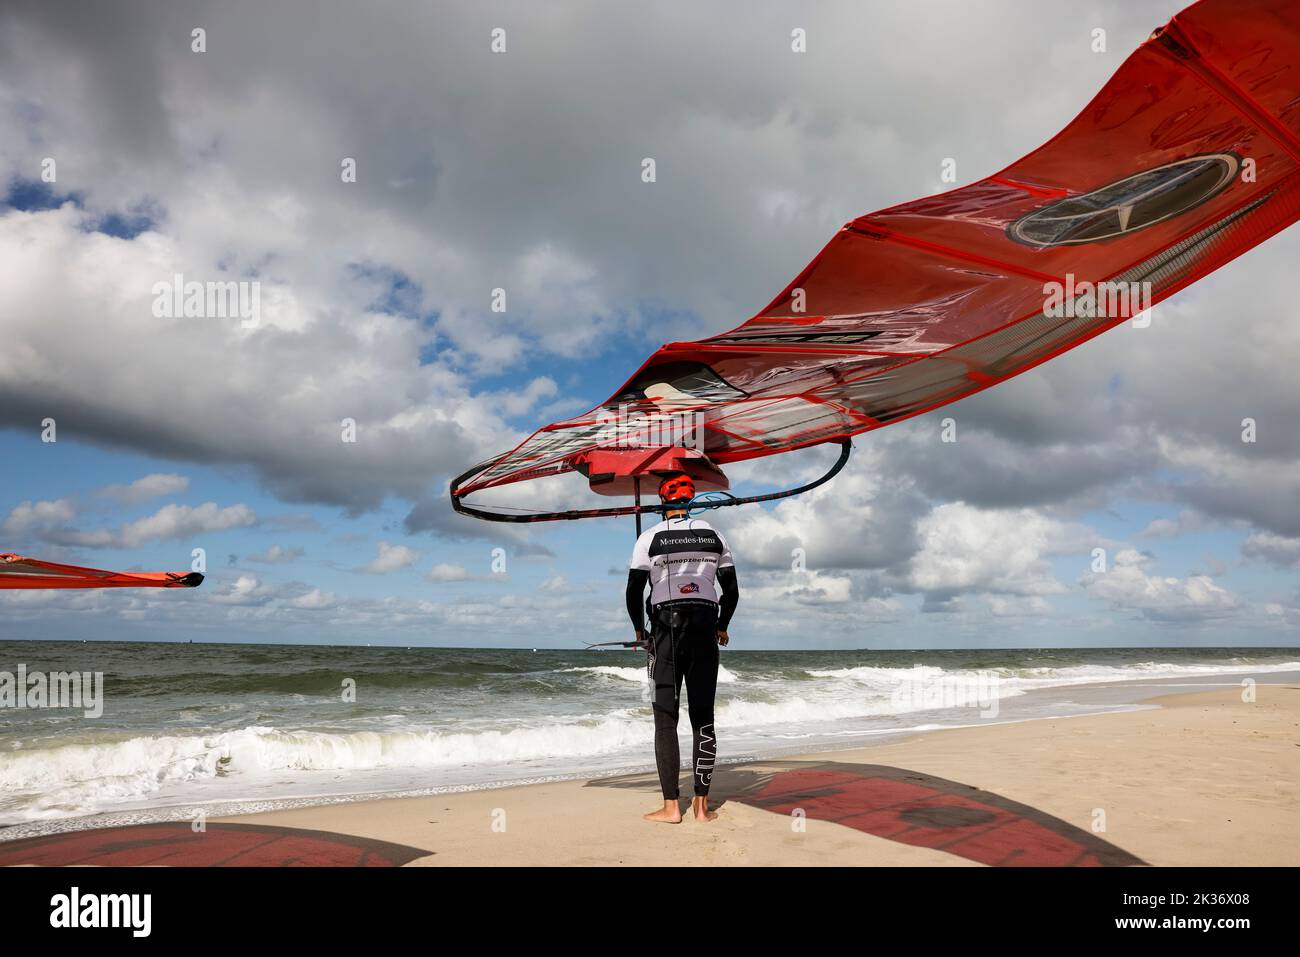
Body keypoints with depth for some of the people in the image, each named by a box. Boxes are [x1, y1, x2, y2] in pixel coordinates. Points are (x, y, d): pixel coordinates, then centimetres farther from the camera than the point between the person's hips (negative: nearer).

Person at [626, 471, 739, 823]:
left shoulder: (650, 537, -2)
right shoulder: (713, 535, 8)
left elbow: (634, 591, -4)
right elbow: (731, 590, 9)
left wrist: (638, 629, 12)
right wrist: (721, 627, 23)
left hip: (666, 629, -3)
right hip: (705, 630, 3)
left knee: (666, 720, 1)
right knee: (703, 718, 7)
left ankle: (671, 807, 0)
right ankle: (702, 805, 8)